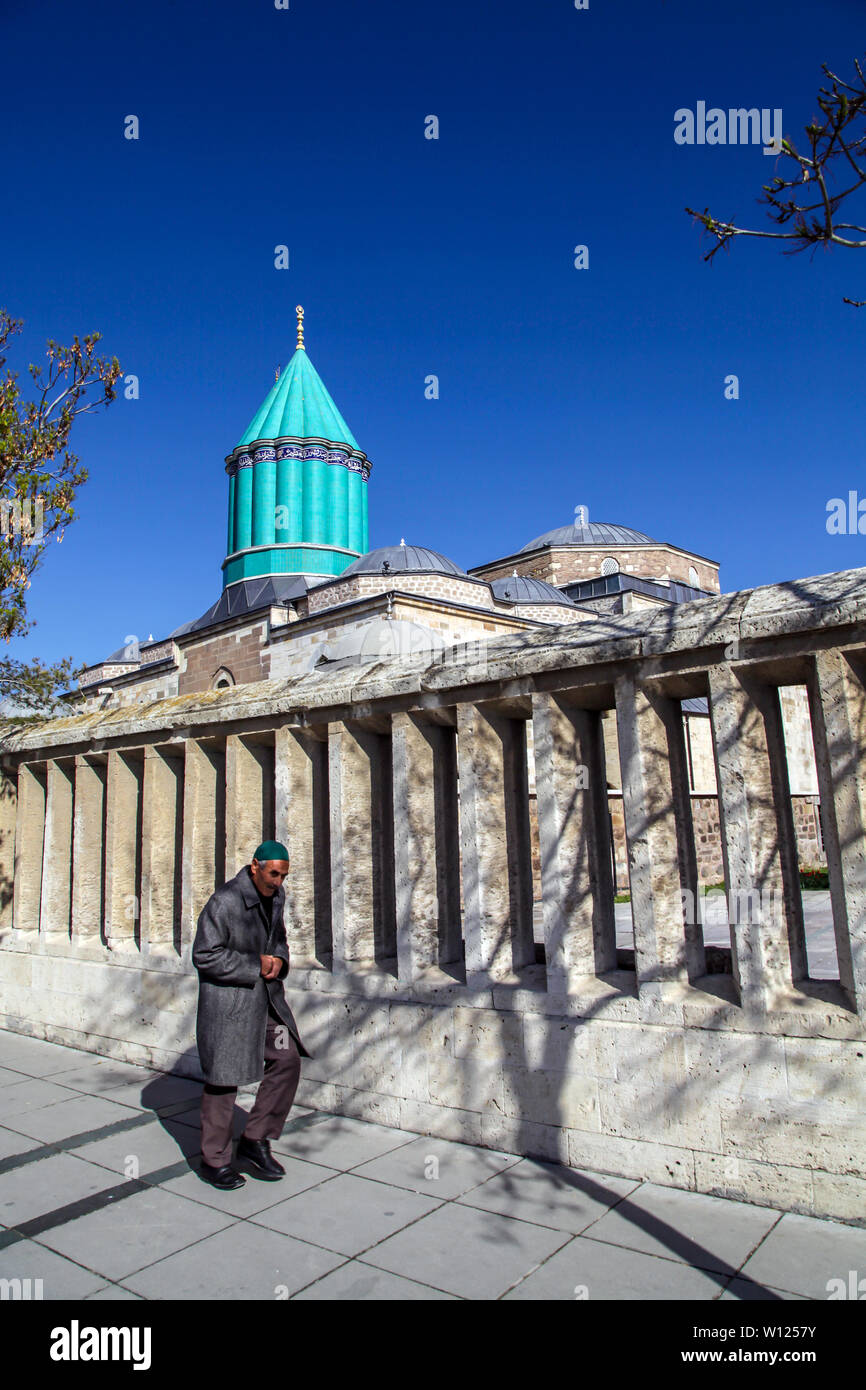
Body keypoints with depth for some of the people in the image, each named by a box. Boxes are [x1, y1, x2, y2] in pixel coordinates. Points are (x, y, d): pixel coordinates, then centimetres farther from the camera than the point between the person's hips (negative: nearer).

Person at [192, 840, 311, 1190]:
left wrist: (279, 959, -3)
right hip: (227, 999, -7)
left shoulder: (276, 895, 4)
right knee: (223, 1079, 4)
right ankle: (214, 1160, 22)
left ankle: (255, 1141, 16)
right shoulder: (224, 902, -20)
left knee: (287, 1060, 0)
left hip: (265, 995, 7)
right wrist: (255, 966, -20)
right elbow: (205, 956, -20)